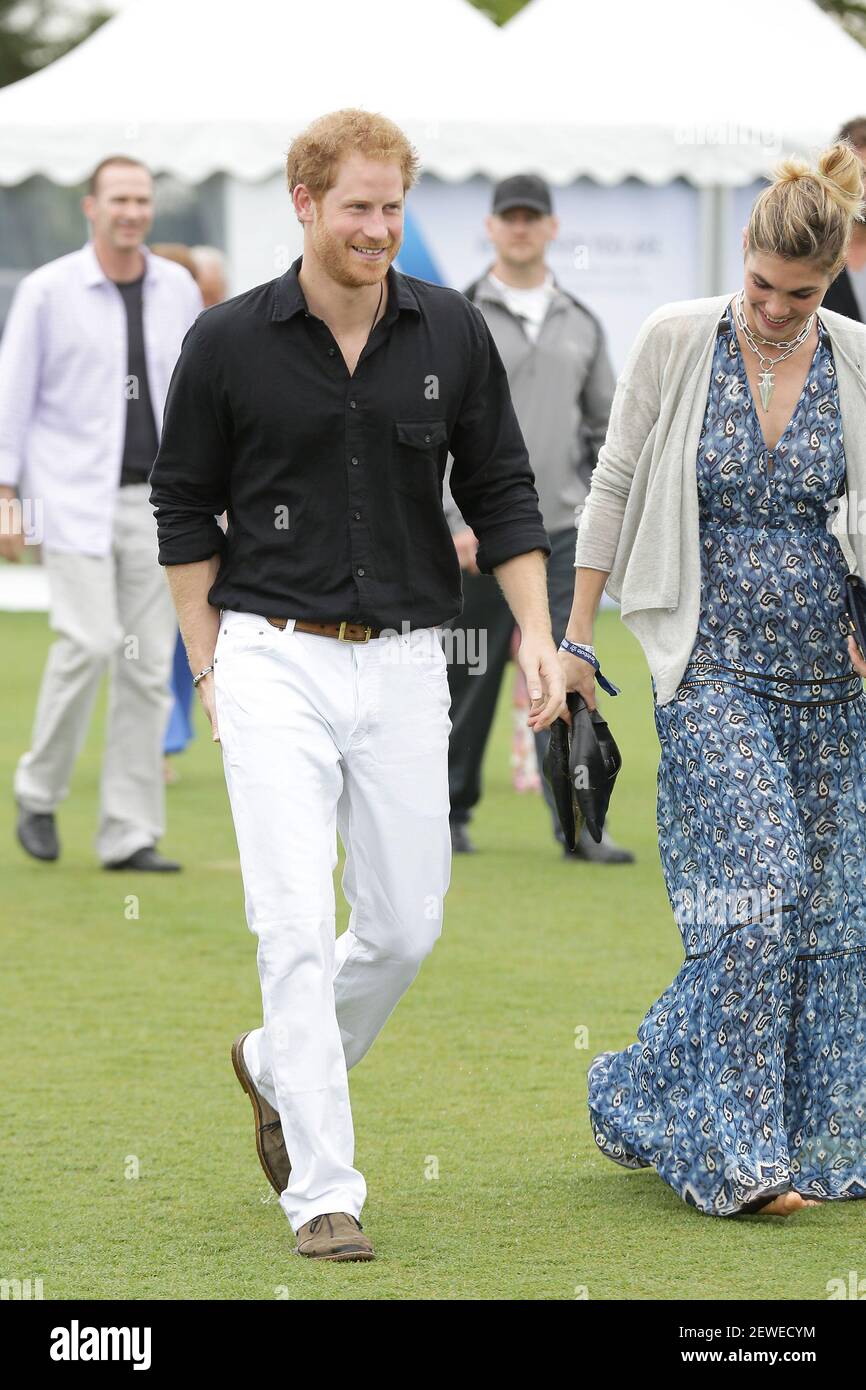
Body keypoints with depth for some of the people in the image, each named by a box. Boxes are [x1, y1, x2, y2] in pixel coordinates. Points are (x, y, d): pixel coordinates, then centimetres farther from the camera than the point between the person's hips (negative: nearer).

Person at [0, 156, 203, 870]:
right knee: (89, 642, -18)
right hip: (77, 497, -4)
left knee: (149, 665, 0)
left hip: (157, 502, 4)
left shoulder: (179, 290, 9)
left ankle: (131, 834, 5)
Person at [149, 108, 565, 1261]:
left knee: (407, 925, 7)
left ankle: (279, 1070, 35)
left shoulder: (451, 334, 2)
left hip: (405, 665, 3)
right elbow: (183, 504, 6)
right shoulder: (230, 343, -4)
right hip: (276, 658, -3)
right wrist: (209, 660, 2)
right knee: (298, 922, -11)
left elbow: (501, 489, 9)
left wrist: (537, 635, 0)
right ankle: (324, 1191, -7)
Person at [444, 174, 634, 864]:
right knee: (469, 677, 4)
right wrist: (455, 522, -13)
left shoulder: (581, 325, 13)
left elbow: (606, 430, 17)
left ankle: (578, 823, -10)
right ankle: (450, 810, 18)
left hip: (563, 529, 3)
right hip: (482, 530, -3)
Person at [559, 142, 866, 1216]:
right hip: (713, 662, -3)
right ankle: (730, 1151, -8)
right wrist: (576, 635, 4)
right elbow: (614, 487, 3)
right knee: (755, 888, -15)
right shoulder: (676, 341, -4)